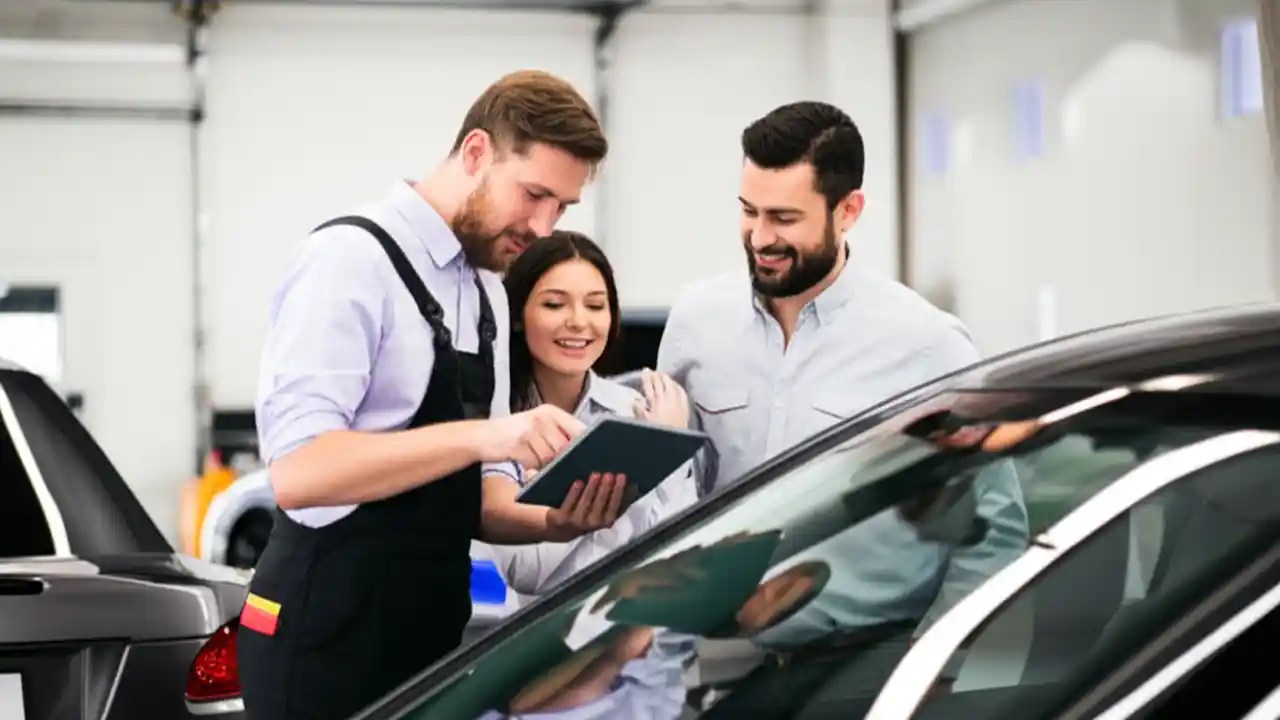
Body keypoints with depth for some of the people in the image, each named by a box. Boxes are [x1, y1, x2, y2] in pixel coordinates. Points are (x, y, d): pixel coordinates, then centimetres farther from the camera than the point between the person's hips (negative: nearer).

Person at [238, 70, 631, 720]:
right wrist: (484, 434, -30)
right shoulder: (352, 259, -13)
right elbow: (296, 471, -24)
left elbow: (473, 494, 13)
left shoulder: (487, 294, 12)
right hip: (325, 640, -8)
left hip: (431, 635, 8)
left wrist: (553, 523, -8)